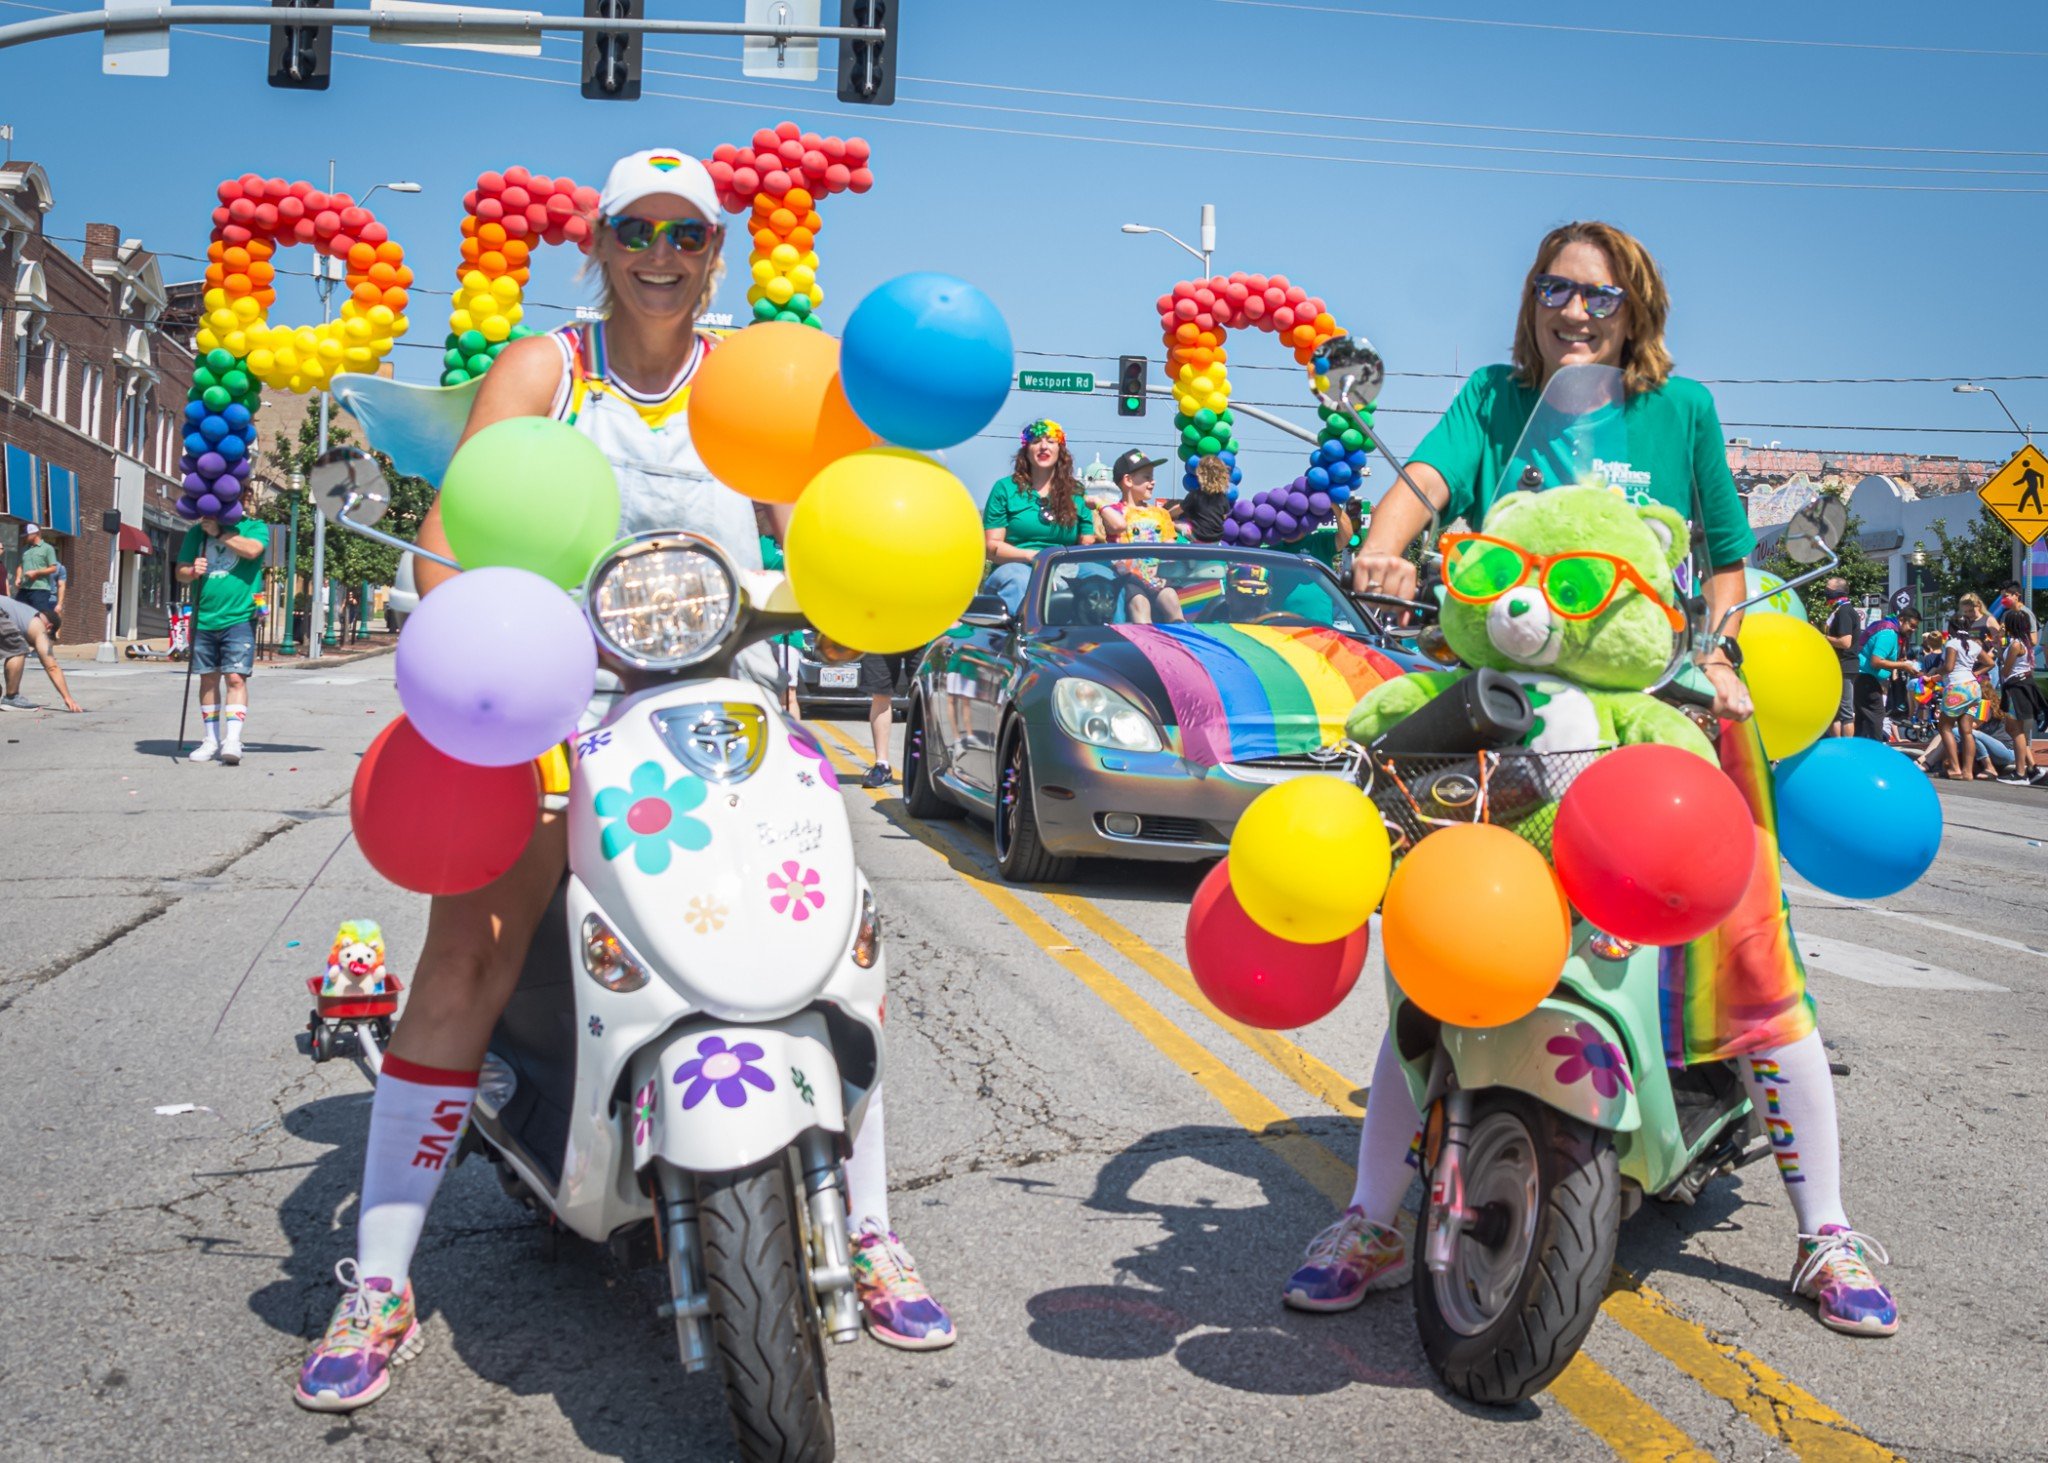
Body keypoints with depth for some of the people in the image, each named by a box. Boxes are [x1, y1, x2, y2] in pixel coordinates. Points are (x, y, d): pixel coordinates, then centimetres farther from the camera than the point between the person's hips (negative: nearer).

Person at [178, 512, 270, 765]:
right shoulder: (197, 532, 14)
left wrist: (219, 532, -11)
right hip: (204, 618, 4)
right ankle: (211, 740, 19)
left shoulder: (254, 527, 5)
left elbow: (252, 550, -17)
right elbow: (180, 572, 10)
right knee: (208, 678, 10)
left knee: (236, 677, -12)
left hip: (239, 618, -4)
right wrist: (192, 571, -12)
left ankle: (232, 740, -17)